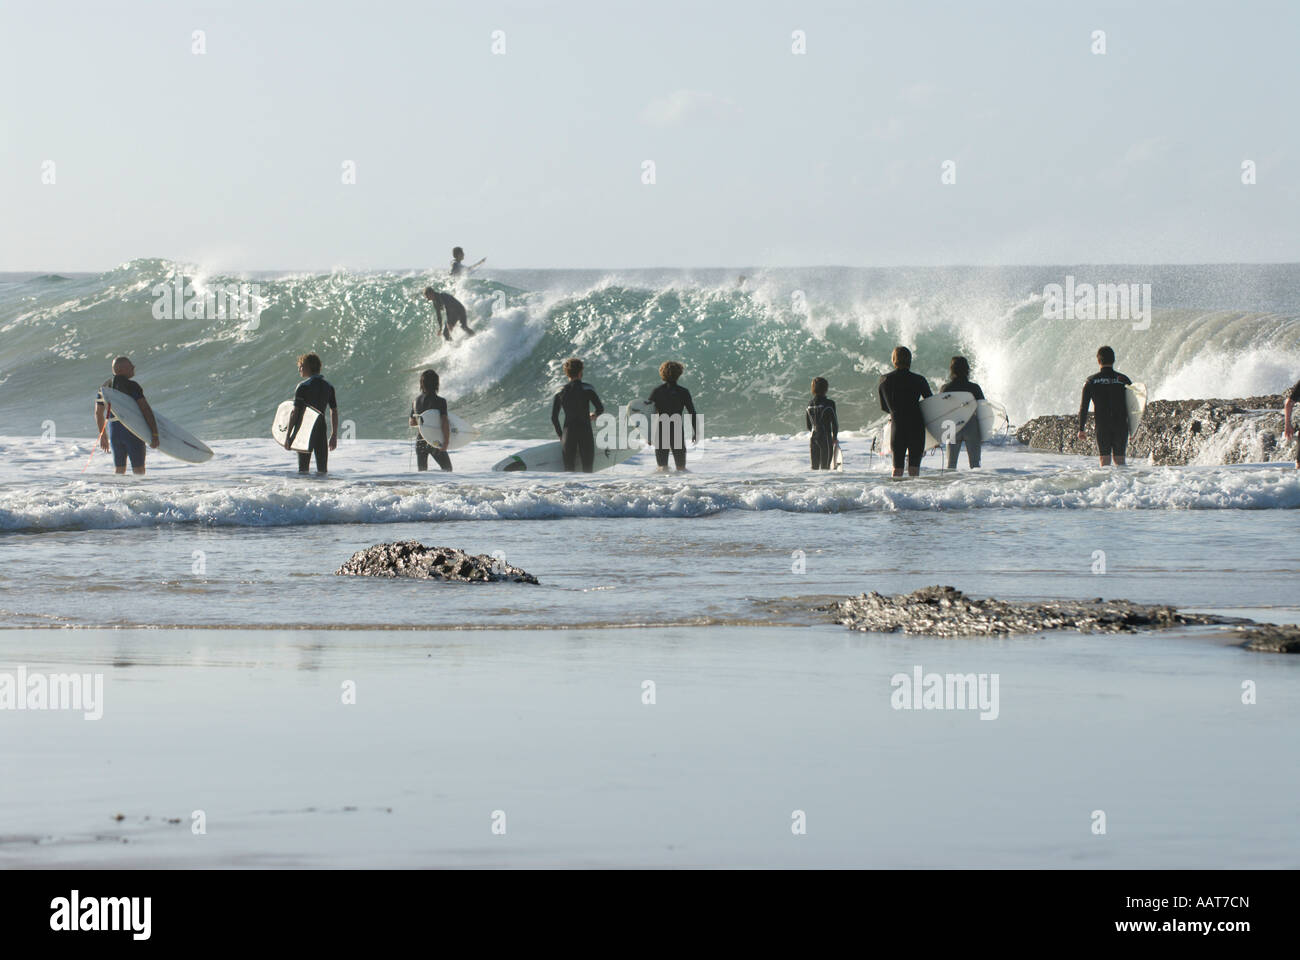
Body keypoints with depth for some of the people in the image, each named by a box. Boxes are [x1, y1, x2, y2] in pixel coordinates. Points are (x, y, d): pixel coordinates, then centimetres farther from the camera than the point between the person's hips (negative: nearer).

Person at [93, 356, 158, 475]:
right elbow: (146, 409, -20)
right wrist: (154, 434, -21)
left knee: (119, 469, 13)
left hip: (113, 429, 6)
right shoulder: (131, 386, -13)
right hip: (132, 429, -6)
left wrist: (103, 435, 26)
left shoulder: (105, 386, 8)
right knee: (138, 469, -1)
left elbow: (98, 413, 15)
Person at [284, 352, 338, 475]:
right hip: (321, 430, 4)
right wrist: (334, 435, 16)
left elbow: (295, 413, -12)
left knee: (303, 468, 0)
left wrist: (288, 436, -9)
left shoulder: (303, 387, -10)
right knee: (322, 468, 7)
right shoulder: (328, 386, 7)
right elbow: (334, 412, 9)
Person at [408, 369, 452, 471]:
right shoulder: (440, 401, -14)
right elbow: (445, 423, -21)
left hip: (420, 441, 4)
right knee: (447, 470, 11)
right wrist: (446, 442, -17)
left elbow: (412, 423, 13)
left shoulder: (415, 401, 2)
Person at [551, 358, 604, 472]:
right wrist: (595, 415, 20)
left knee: (569, 470, 7)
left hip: (568, 432, 3)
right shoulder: (587, 388, -5)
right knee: (587, 469, 1)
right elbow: (600, 408, -3)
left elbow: (554, 417, 6)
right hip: (585, 432, -3)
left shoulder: (560, 391, 5)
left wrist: (560, 435, 18)